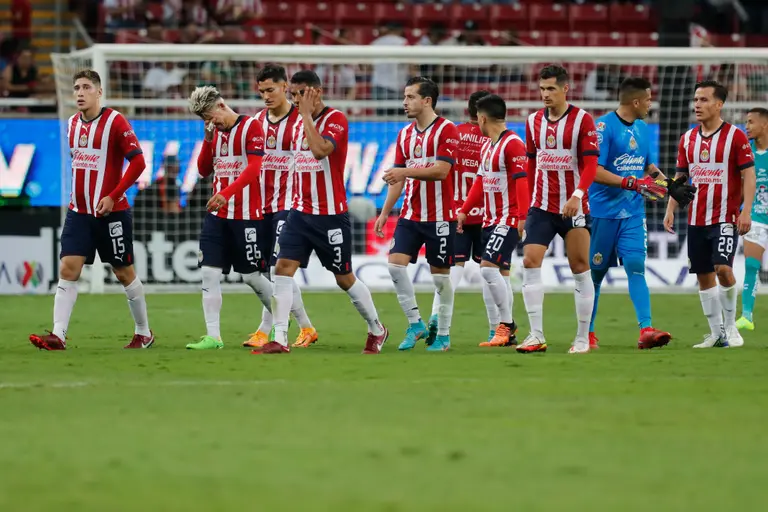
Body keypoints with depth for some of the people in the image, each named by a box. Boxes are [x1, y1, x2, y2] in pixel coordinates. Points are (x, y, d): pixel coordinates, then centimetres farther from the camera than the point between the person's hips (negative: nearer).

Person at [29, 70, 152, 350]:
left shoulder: (115, 121, -11)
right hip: (78, 211, 5)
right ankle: (58, 335, -13)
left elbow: (138, 162, -13)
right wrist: (76, 196, 15)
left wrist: (113, 196, -17)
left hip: (111, 212, -5)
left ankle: (144, 333, 22)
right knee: (67, 269, -8)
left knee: (124, 272, 6)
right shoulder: (72, 124, 10)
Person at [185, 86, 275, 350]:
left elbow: (254, 168, -18)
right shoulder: (214, 132, 12)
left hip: (247, 215, -6)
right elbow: (204, 170, 13)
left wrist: (226, 193, -29)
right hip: (217, 214, 6)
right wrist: (208, 140, -1)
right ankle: (213, 336, -2)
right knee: (209, 273, -3)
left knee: (252, 276, 2)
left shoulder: (251, 127, -9)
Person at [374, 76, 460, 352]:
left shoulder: (446, 130, -9)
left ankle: (443, 334, 11)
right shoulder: (405, 134, 11)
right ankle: (415, 324, 3)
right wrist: (385, 212, 11)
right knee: (395, 263, -8)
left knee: (440, 274, 0)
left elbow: (441, 170, -18)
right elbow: (398, 178, 15)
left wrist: (406, 171, -23)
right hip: (410, 215, 6)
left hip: (439, 216, -6)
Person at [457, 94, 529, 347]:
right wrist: (464, 211, 19)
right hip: (490, 219, 9)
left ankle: (507, 323, -7)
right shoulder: (486, 146, 16)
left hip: (508, 219, -9)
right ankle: (501, 332, 8)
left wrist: (522, 217, -24)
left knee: (489, 267, -16)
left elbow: (522, 181, -19)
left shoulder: (512, 144, -13)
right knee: (499, 274, 7)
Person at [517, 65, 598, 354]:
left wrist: (577, 195, -27)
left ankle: (583, 338, 9)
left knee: (580, 269, 1)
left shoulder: (582, 120, -7)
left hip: (573, 208, -4)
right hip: (541, 207, 4)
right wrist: (528, 202, 13)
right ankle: (536, 336, -6)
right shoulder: (534, 121, 8)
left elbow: (591, 163, -13)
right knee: (530, 263, -9)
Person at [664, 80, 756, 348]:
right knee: (704, 276, 5)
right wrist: (671, 210, 7)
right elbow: (680, 177, 16)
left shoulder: (735, 136, -6)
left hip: (725, 218, -5)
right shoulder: (688, 138, 10)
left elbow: (748, 175, -7)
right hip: (696, 219, 5)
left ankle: (730, 327, -1)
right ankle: (717, 333, 14)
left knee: (722, 268, -18)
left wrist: (746, 211, -16)